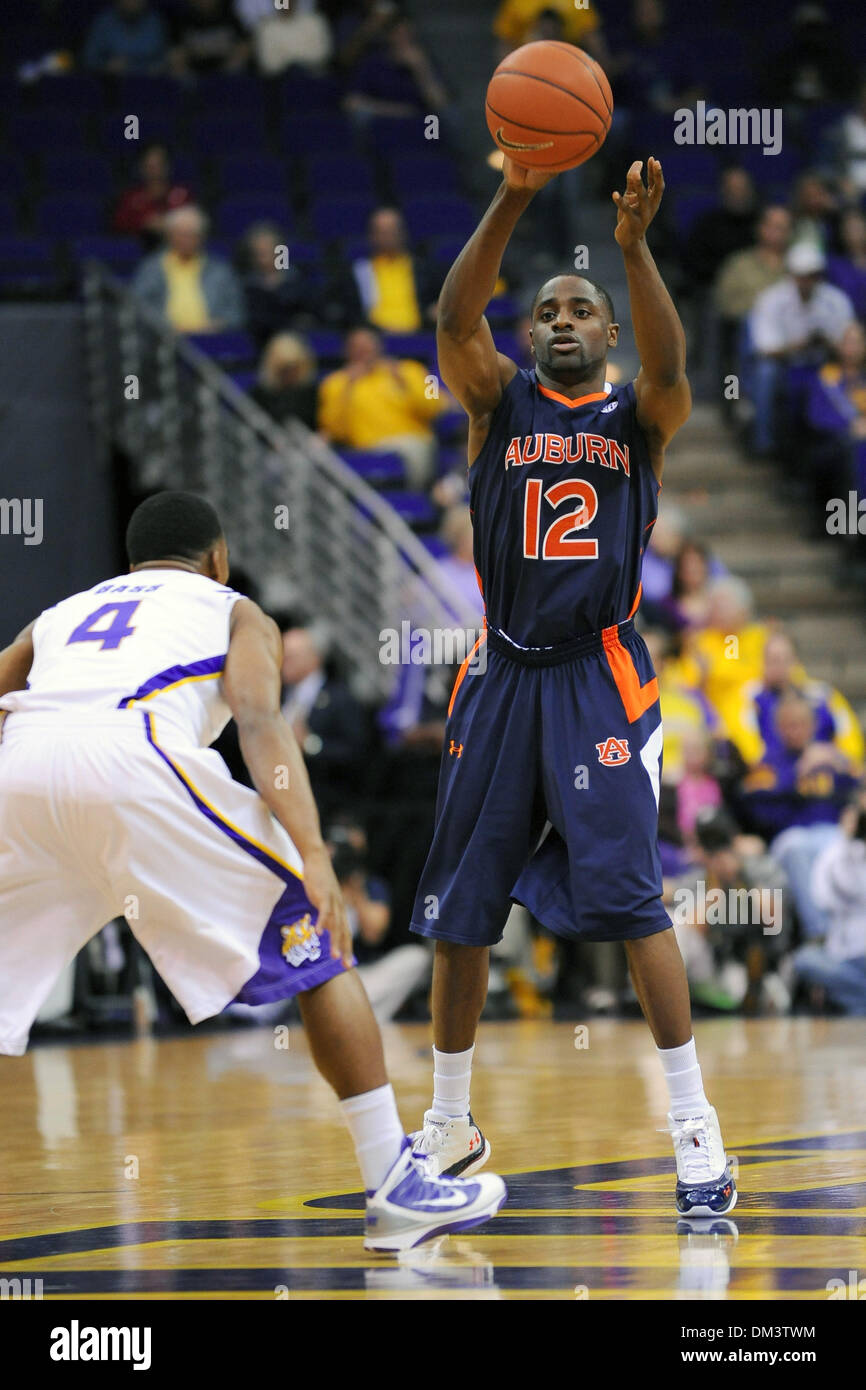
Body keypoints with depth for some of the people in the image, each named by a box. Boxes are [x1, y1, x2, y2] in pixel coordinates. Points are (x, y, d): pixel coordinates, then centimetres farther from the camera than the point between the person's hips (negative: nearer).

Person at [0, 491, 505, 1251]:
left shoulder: (63, 613, 39)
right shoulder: (234, 612, 28)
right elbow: (259, 719, 7)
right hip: (133, 758, -3)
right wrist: (313, 856, -4)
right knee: (314, 936, 11)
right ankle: (397, 1187, 6)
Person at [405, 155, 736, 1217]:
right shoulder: (500, 404, 7)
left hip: (598, 677, -3)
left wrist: (634, 246, -35)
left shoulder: (637, 416, 4)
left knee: (625, 890, -14)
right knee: (462, 907, 7)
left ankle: (694, 1127, -10)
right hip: (502, 676, 3)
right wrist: (513, 201, -27)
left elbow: (670, 366, -19)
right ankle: (449, 1123, 22)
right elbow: (454, 319, -12)